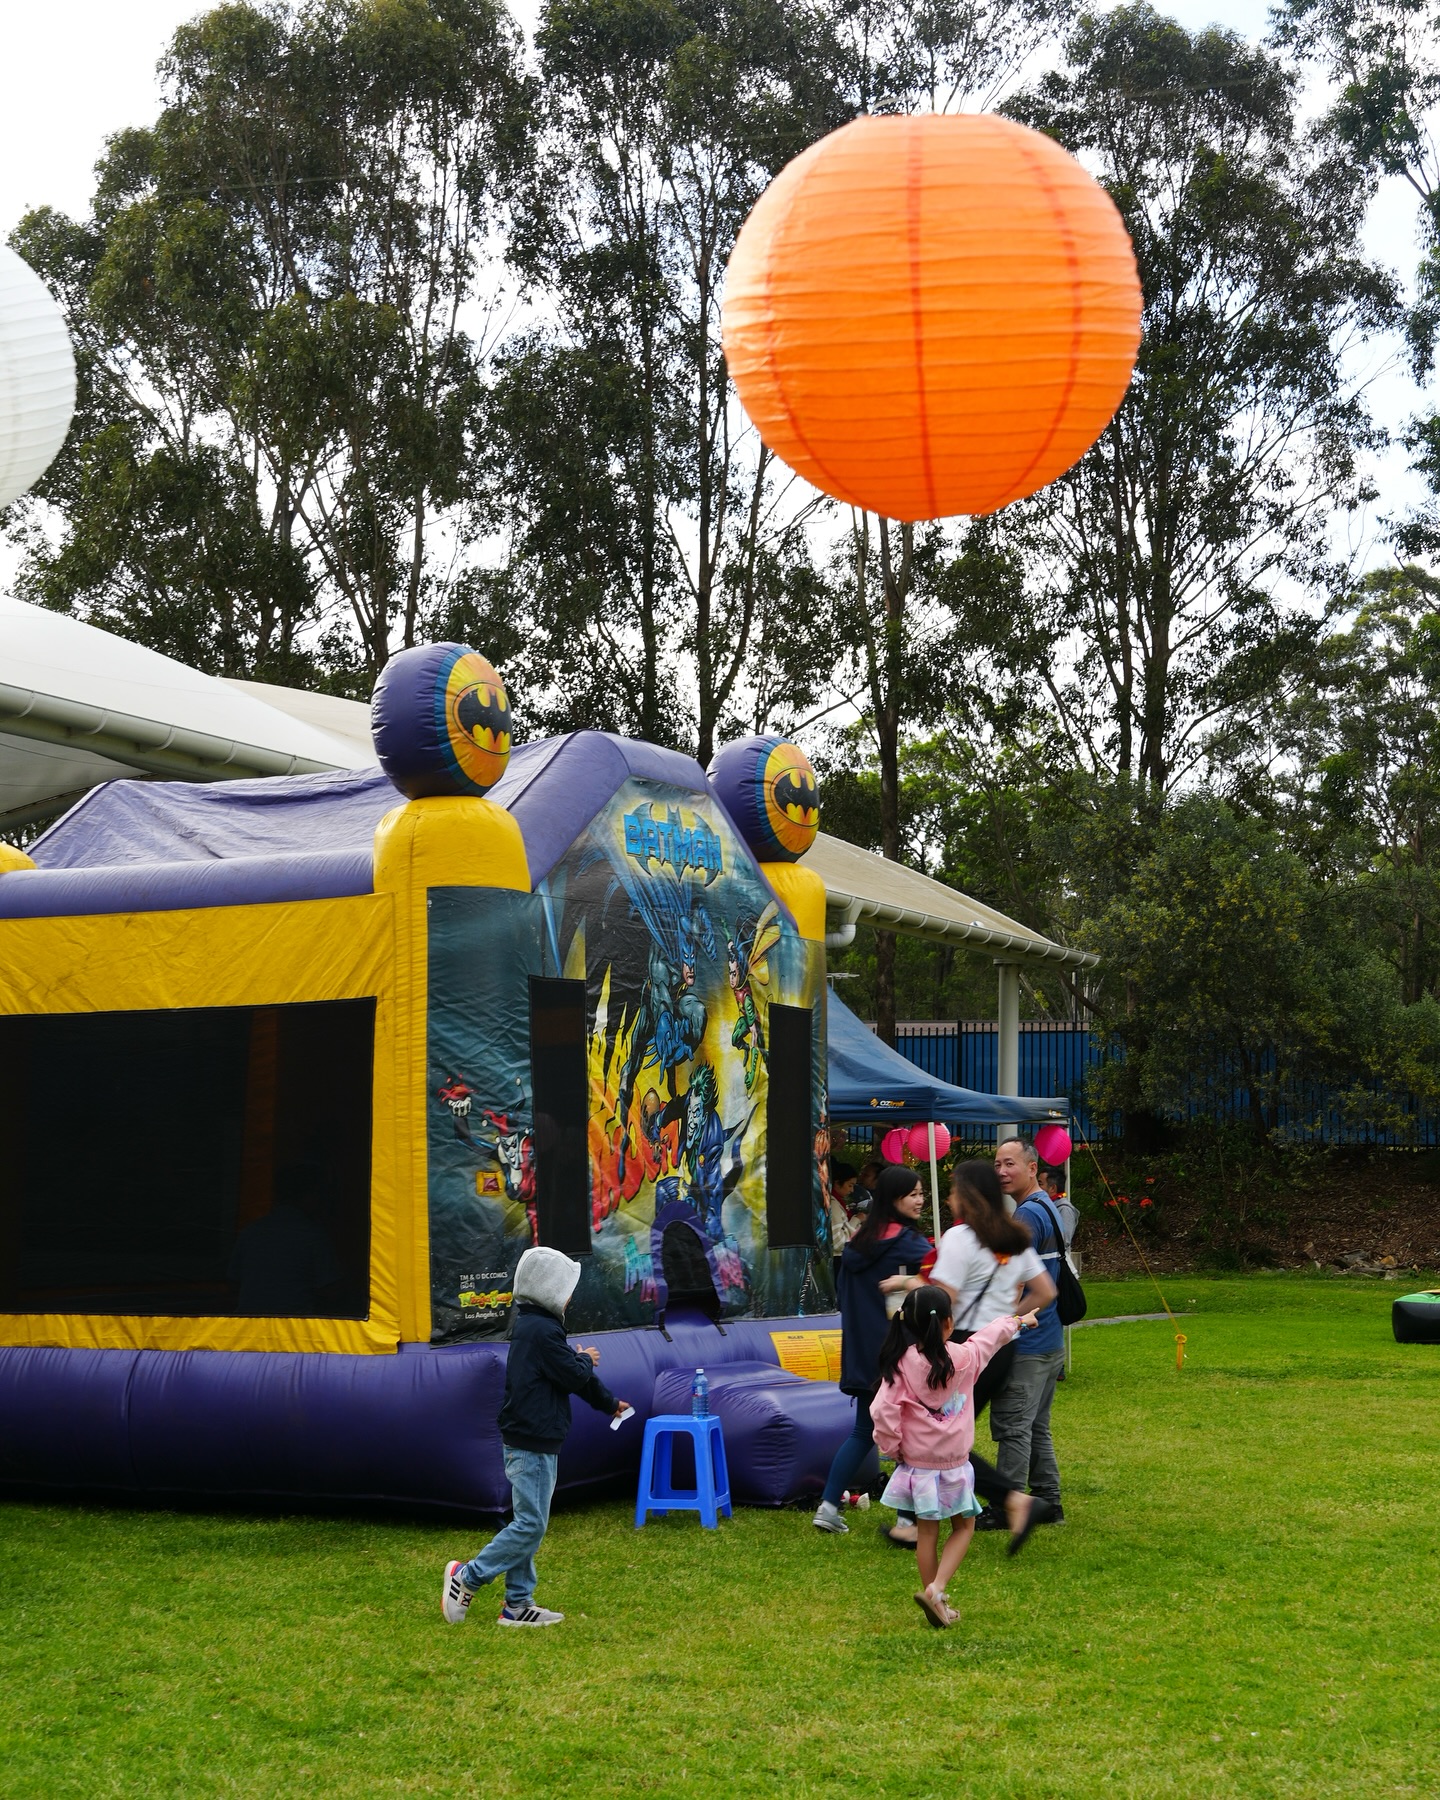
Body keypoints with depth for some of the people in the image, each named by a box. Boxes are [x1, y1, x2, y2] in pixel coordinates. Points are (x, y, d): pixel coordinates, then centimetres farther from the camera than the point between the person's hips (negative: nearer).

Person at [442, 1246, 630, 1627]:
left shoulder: (531, 1325, 15)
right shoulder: (542, 1331, -18)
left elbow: (572, 1374, 24)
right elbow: (574, 1376, -18)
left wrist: (609, 1404, 32)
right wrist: (586, 1360, 6)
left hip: (528, 1441, 11)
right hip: (533, 1443, -11)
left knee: (528, 1523, 13)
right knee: (531, 1524, -7)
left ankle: (518, 1604, 16)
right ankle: (467, 1577, -1)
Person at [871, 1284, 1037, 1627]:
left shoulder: (901, 1364, -13)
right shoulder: (963, 1357, -10)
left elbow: (883, 1411, -18)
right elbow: (990, 1337, 10)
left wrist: (891, 1447, -1)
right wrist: (1016, 1320, 29)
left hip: (916, 1465, 1)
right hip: (954, 1464, -1)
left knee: (926, 1533, 13)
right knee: (963, 1527, 16)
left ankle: (938, 1603, 21)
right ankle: (937, 1588, -3)